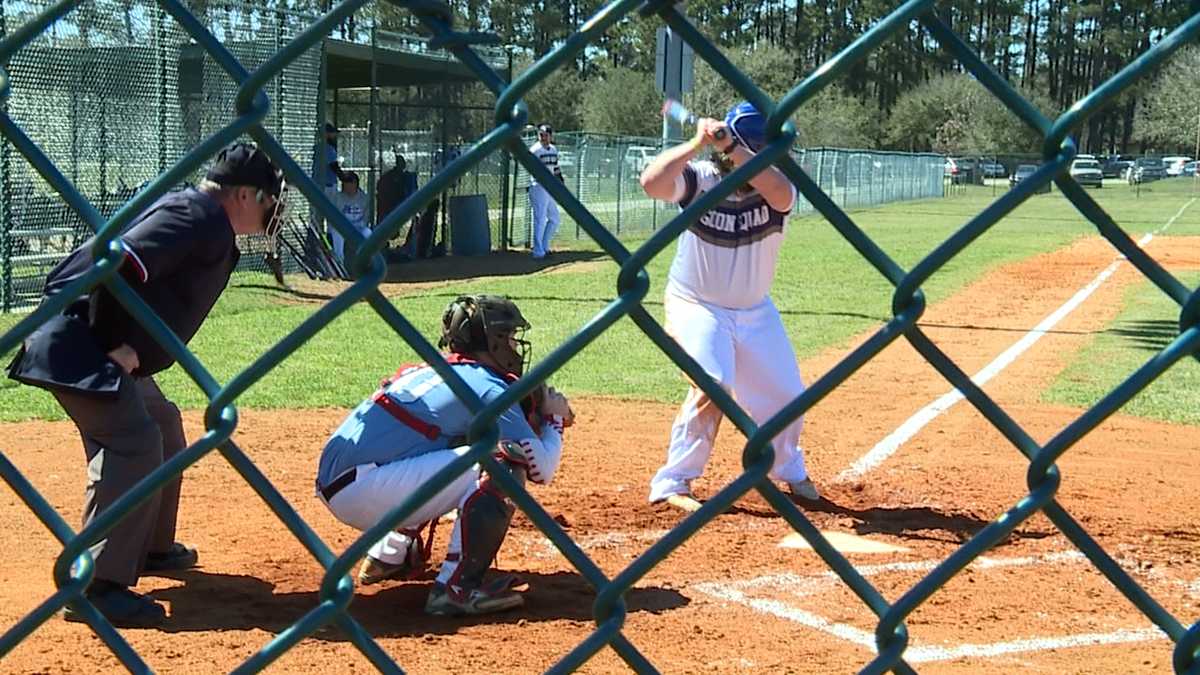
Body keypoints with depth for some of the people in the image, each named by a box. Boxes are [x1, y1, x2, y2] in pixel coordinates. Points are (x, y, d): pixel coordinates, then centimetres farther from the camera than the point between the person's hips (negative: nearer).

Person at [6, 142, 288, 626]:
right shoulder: (200, 216, -14)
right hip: (79, 345, -11)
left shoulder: (187, 209, 18)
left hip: (102, 349, 11)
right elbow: (117, 264, -27)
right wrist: (116, 342, -20)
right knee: (133, 444, -18)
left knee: (163, 428, 22)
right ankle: (96, 586, -19)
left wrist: (119, 346, 5)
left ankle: (149, 547, 35)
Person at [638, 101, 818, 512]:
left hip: (756, 310, 4)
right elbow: (652, 183, -36)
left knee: (785, 393, 11)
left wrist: (732, 148, -43)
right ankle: (672, 483, -10)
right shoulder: (699, 178, -17)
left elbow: (781, 196, -37)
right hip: (698, 305, -4)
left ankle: (789, 470, 39)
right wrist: (698, 143, -39)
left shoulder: (776, 183, -12)